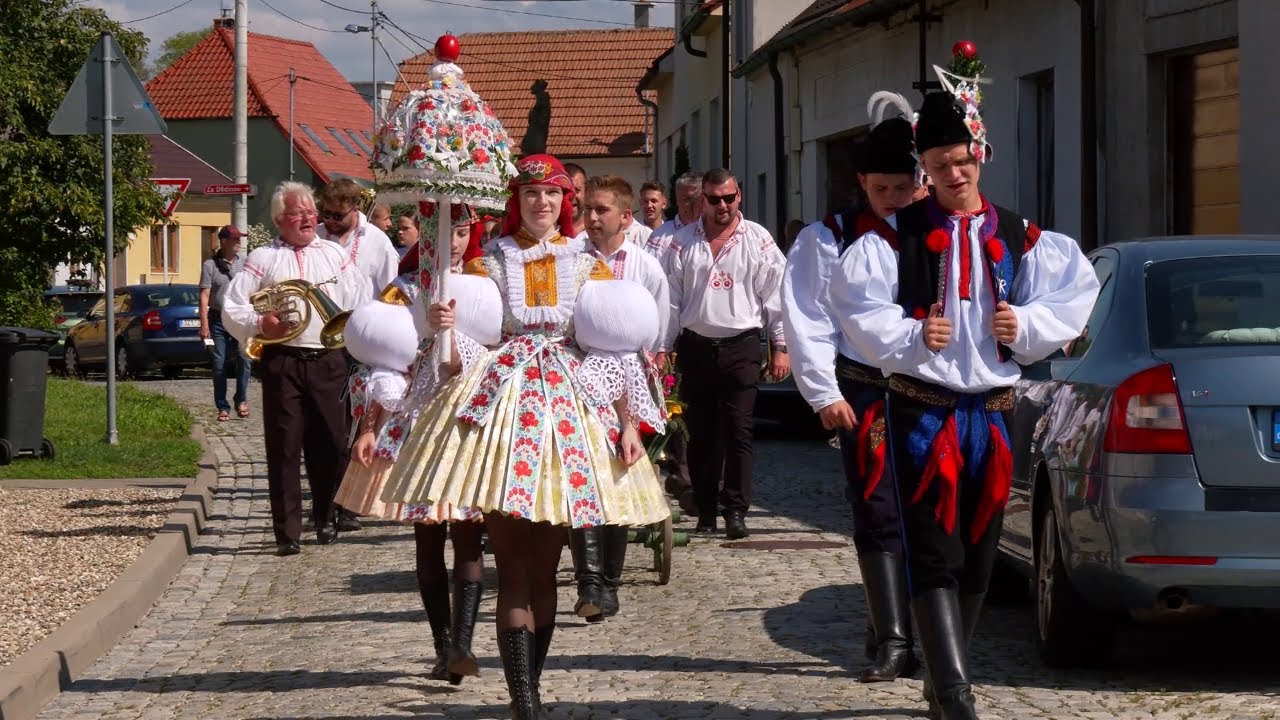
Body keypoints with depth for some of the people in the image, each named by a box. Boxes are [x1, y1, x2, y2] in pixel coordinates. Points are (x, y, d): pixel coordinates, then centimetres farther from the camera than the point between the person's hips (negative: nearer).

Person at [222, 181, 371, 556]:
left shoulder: (334, 254, 16)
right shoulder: (263, 258, 8)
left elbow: (361, 301, 11)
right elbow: (232, 309, 4)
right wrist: (260, 324, -14)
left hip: (328, 360, 2)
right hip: (282, 360, -2)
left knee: (331, 443, 5)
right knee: (284, 447, -4)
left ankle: (326, 519, 21)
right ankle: (287, 532, -1)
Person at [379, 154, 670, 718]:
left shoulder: (588, 266, 11)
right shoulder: (487, 263, 10)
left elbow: (618, 348, 7)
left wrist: (630, 422, -1)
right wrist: (441, 325, -12)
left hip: (570, 406, 2)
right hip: (502, 402, -1)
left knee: (545, 566, 3)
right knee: (514, 565, -8)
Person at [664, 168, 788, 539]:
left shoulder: (758, 240, 2)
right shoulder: (684, 241, 6)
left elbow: (775, 295, 1)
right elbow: (671, 298, 7)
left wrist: (780, 346, -2)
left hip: (741, 345, -2)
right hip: (696, 346, 2)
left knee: (737, 431, -6)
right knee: (701, 432, 7)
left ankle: (735, 511, -5)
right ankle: (705, 511, 14)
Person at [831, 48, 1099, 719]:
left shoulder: (1019, 239, 6)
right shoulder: (898, 237, -3)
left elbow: (1076, 293, 8)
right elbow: (855, 302, -6)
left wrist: (1027, 325, -7)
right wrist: (910, 337, -18)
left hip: (991, 411, 4)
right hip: (922, 408, -4)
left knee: (976, 554, 11)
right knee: (935, 556, -12)